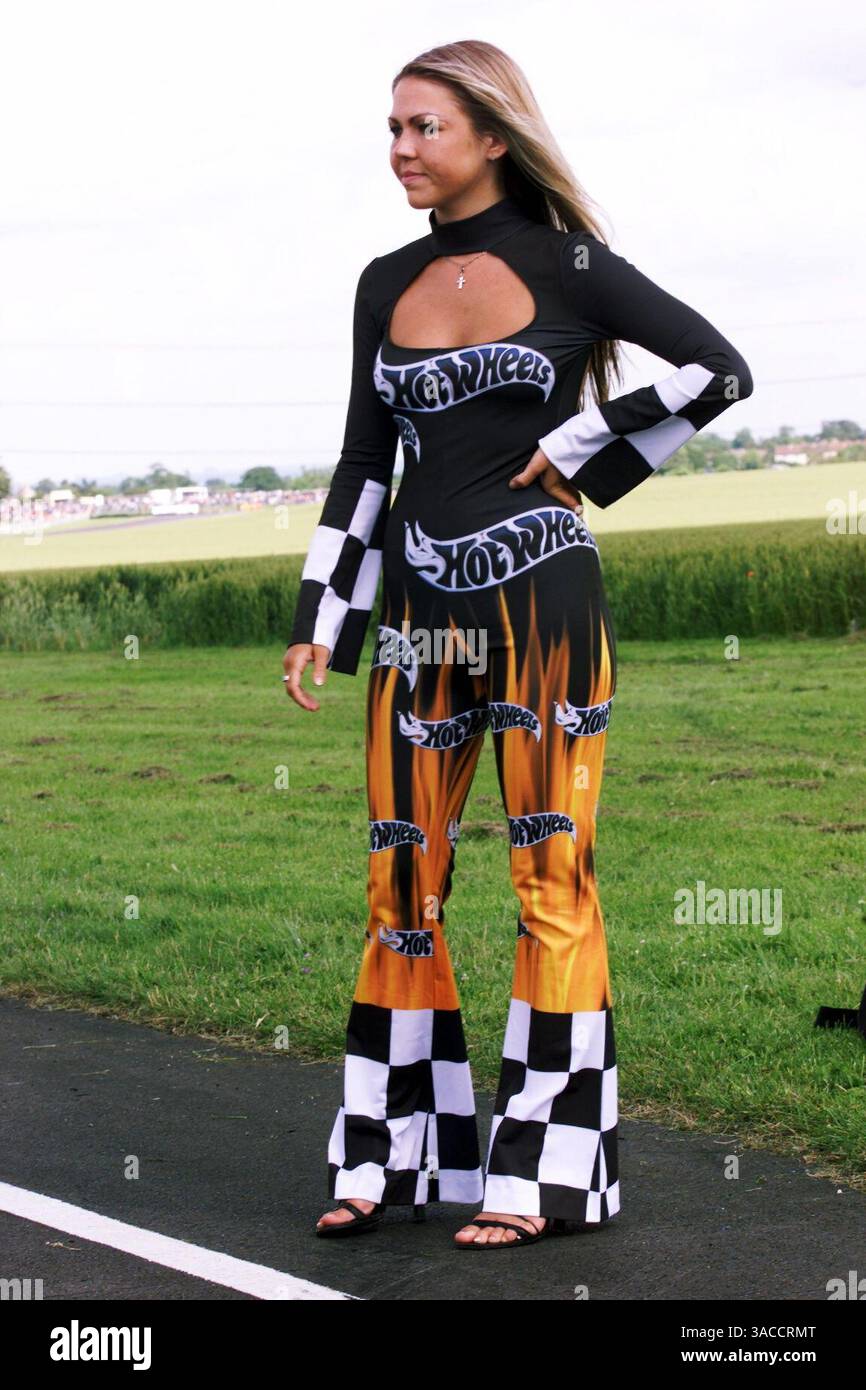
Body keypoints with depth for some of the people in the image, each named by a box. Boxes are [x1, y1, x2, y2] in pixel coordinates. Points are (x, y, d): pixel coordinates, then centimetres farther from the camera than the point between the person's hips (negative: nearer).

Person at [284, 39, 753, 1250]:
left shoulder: (566, 266, -2)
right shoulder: (386, 285, 11)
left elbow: (720, 370, -1)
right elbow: (364, 462, 14)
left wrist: (582, 450, -4)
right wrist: (320, 620, 9)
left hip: (543, 602, -5)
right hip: (423, 611, 5)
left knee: (552, 874, -3)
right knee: (403, 883, 5)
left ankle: (544, 1170, 0)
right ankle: (391, 1153, 14)